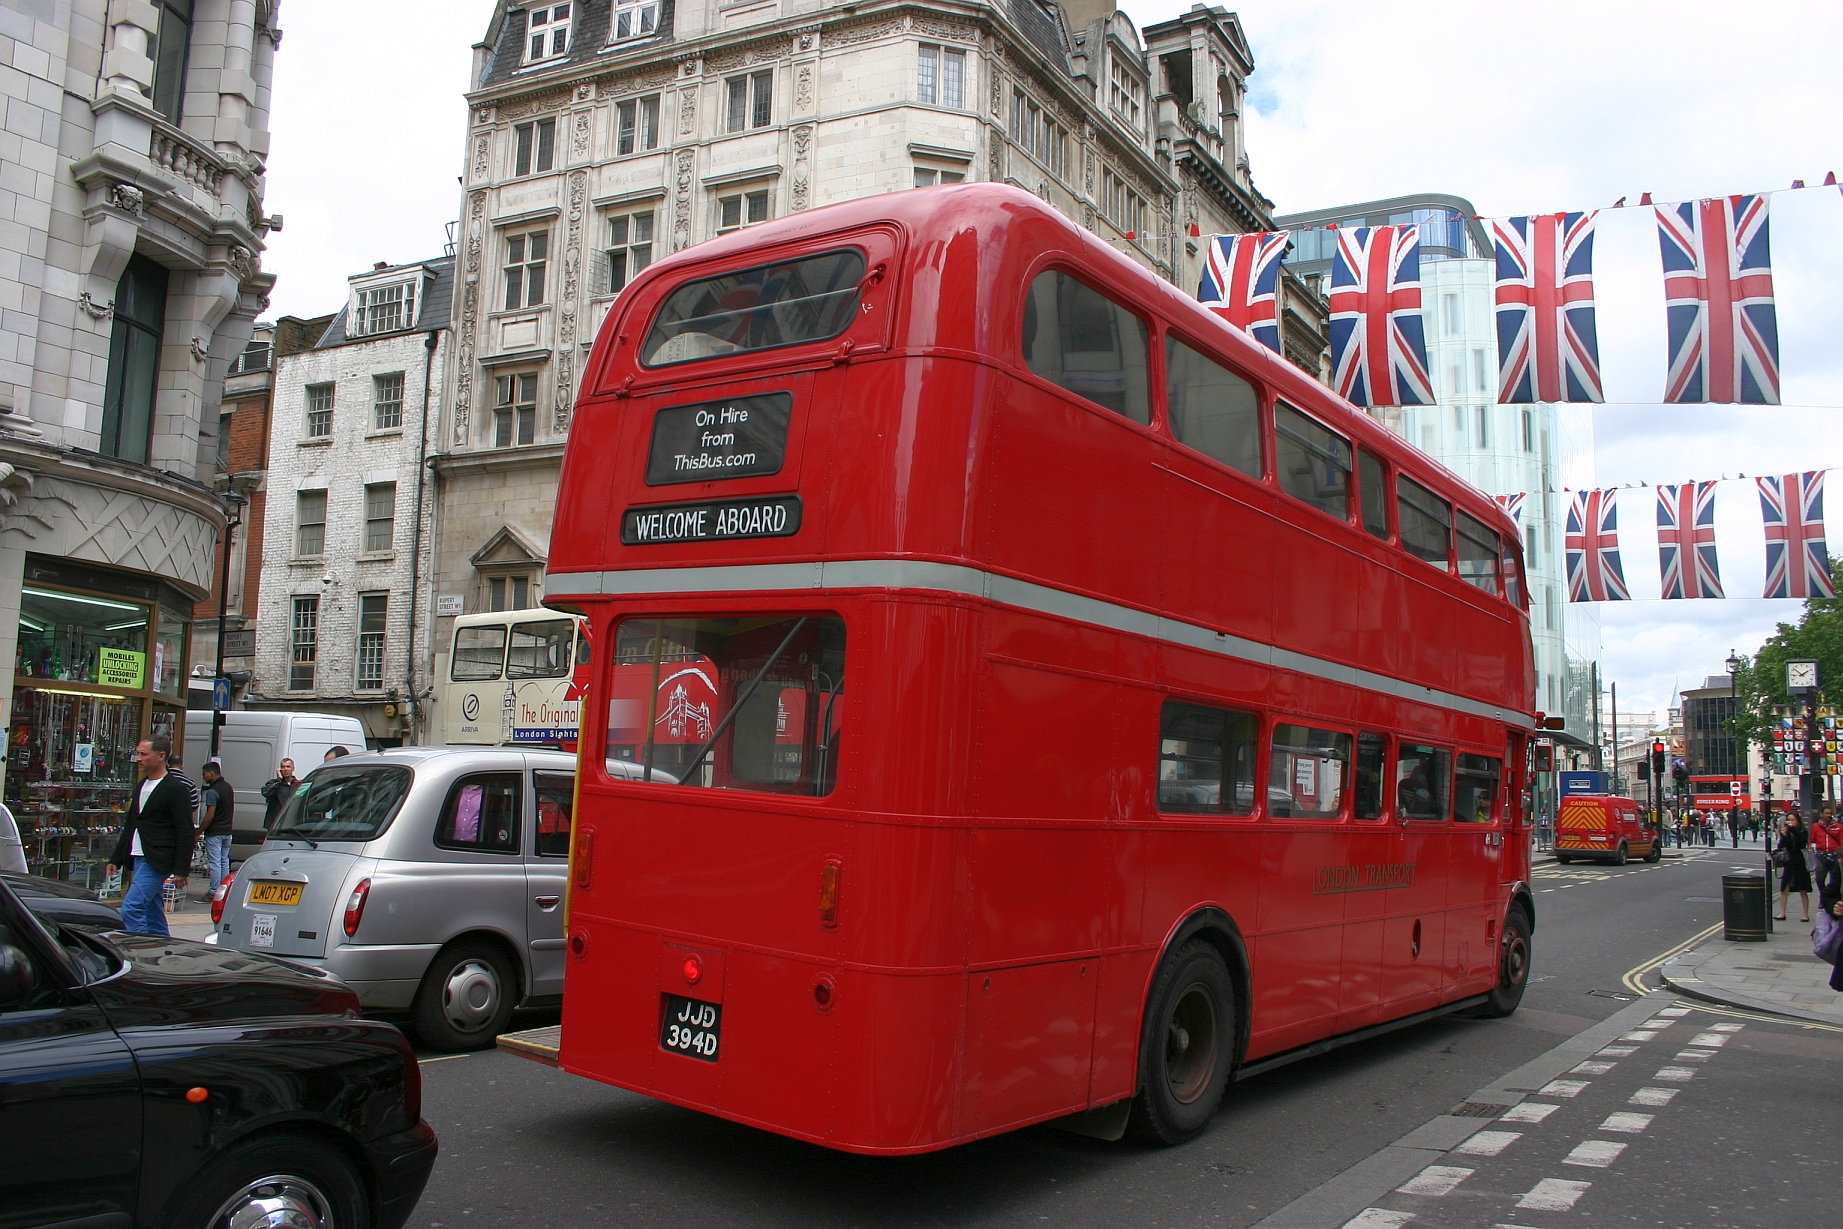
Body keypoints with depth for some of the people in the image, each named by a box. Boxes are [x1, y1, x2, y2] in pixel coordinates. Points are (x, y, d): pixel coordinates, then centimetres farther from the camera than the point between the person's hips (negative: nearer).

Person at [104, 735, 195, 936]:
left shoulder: (175, 789, -11)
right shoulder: (142, 785, 15)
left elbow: (185, 833, -14)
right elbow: (130, 825, 23)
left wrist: (181, 870, -17)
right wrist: (115, 859, 20)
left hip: (156, 861, -9)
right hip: (138, 859, 9)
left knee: (131, 909, -17)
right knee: (153, 914, 11)